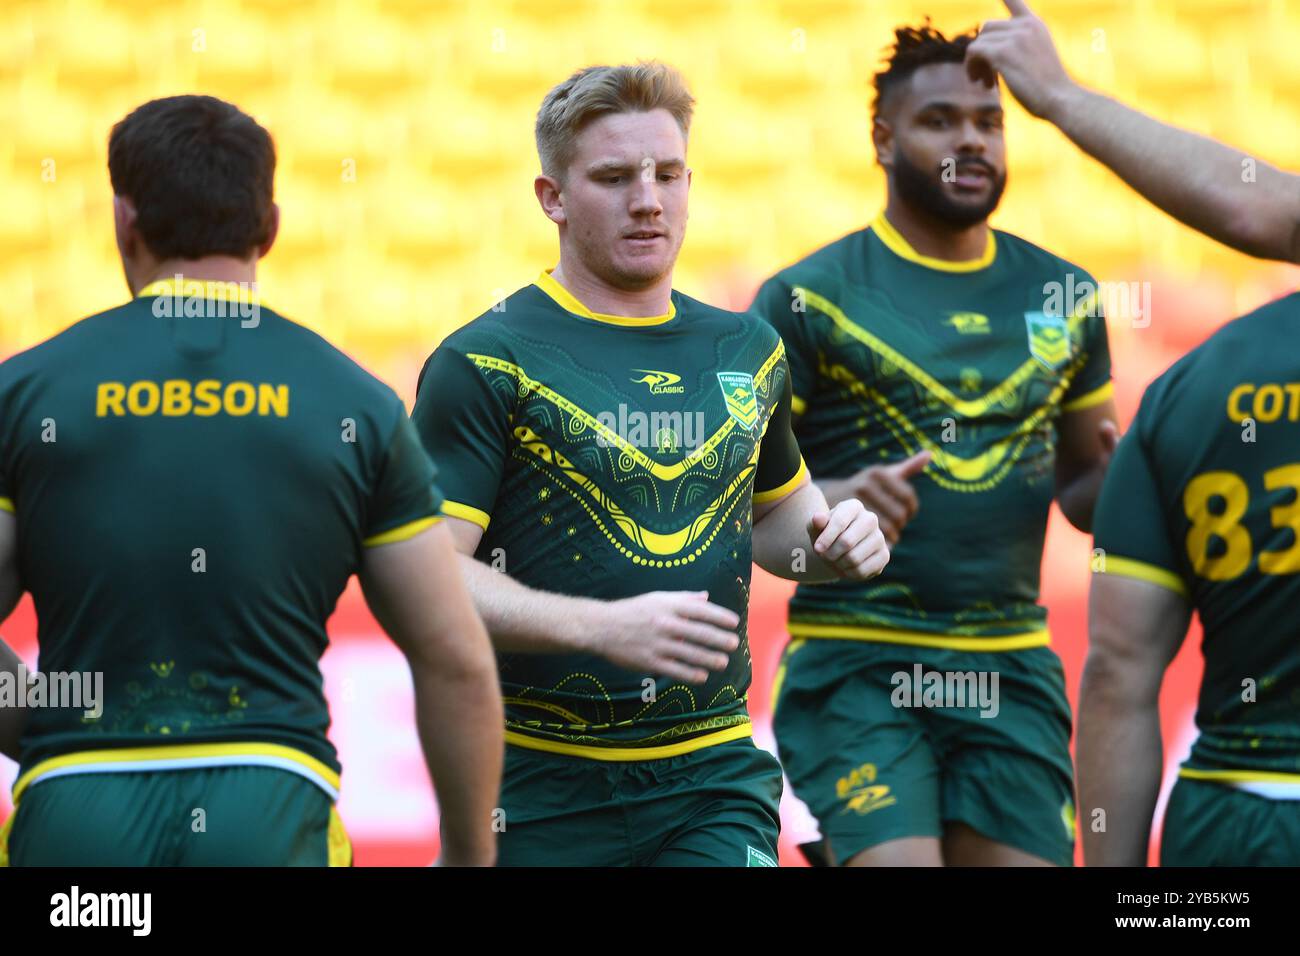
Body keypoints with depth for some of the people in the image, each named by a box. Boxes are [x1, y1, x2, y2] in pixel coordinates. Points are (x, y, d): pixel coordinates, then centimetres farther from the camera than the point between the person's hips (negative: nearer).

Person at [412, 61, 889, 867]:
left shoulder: (750, 353, 11)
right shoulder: (484, 364, -7)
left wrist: (832, 538, 5)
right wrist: (605, 627, -24)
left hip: (715, 772, 3)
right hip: (541, 787, -3)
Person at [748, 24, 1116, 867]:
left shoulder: (1064, 297, 11)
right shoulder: (809, 298, -3)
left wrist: (1121, 475, -4)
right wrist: (834, 503, -23)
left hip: (1014, 672, 4)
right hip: (856, 670, -4)